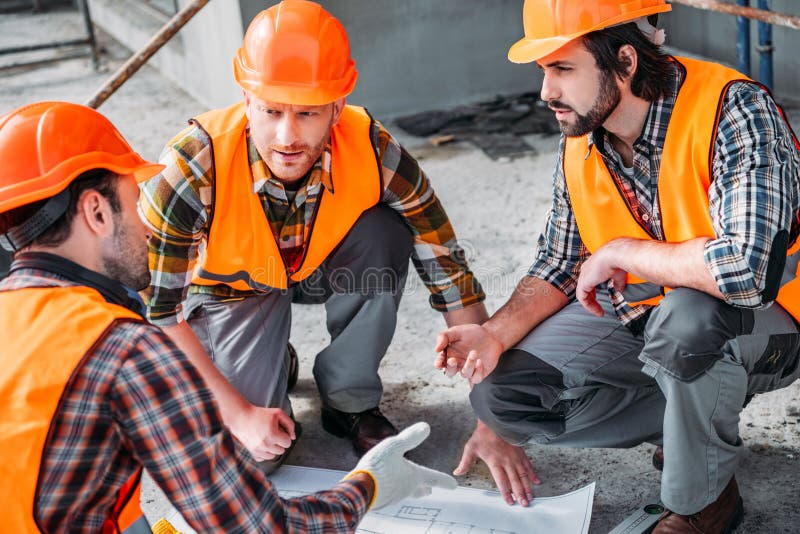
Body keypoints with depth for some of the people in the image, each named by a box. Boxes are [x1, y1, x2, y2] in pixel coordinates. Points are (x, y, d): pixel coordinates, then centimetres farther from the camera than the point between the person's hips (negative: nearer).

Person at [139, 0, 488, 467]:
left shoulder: (372, 151, -31)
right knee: (255, 452, -19)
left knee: (385, 233, -30)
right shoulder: (195, 167, -36)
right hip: (228, 285, -2)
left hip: (323, 267, 2)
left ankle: (350, 401, -7)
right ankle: (269, 371, 18)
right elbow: (159, 312, -25)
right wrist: (241, 414, -24)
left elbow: (449, 272, -21)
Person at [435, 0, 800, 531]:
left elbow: (747, 268, -40)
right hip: (632, 317, 6)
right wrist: (496, 334, -14)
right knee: (501, 394, -8)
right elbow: (557, 267, 5)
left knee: (686, 314, -40)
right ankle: (692, 420, 9)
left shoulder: (734, 110, -27)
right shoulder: (581, 143, -5)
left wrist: (619, 252, -26)